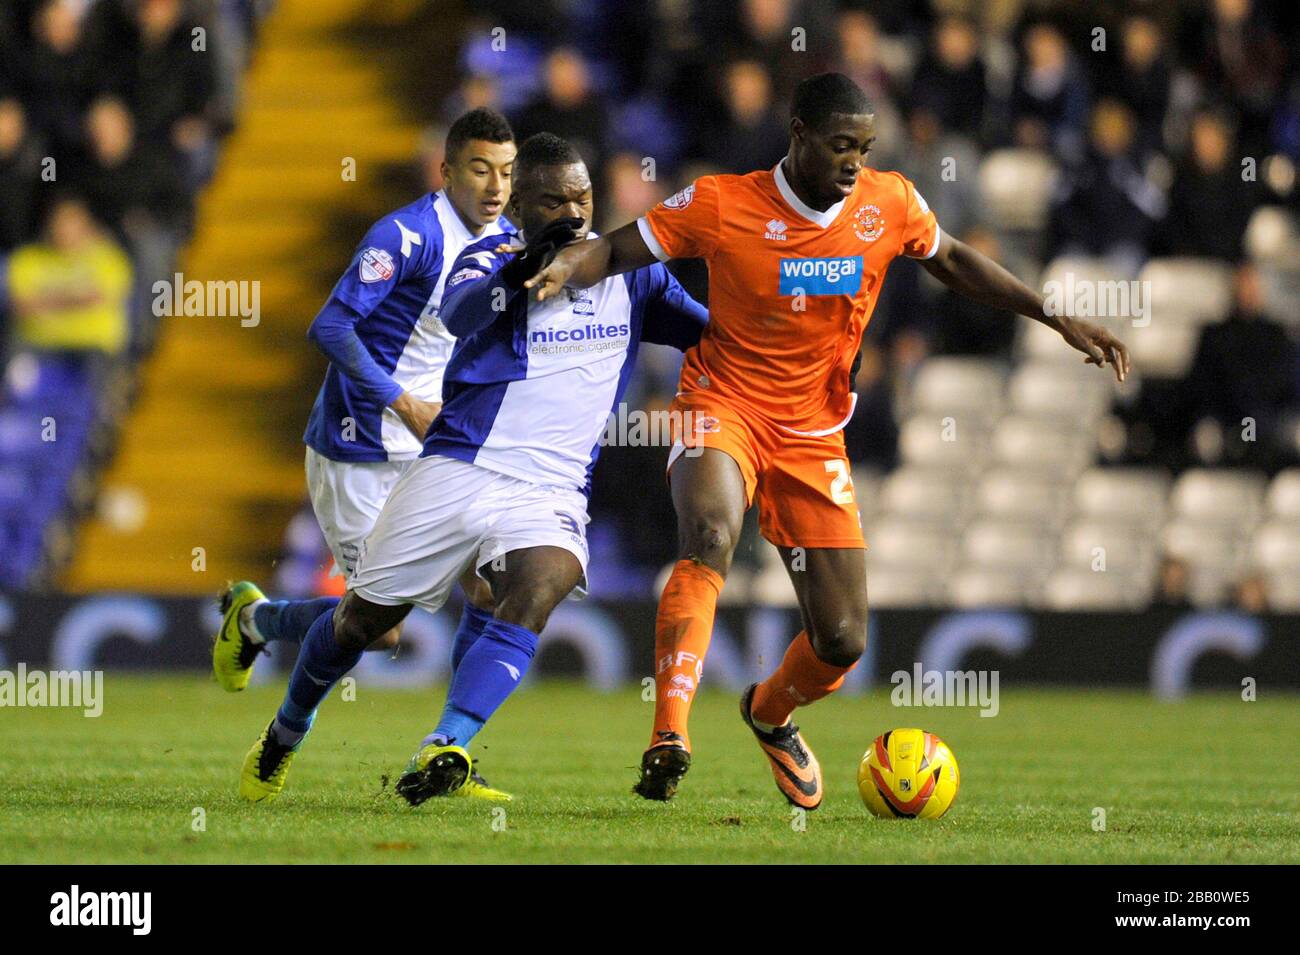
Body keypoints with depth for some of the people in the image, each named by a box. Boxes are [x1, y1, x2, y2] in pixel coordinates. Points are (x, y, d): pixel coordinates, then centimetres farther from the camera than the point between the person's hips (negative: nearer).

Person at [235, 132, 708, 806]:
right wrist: (516, 272, -45)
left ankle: (445, 750, -41)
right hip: (455, 469, -1)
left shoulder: (629, 274, 8)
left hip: (549, 493, 1)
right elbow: (460, 313, -27)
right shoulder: (493, 259, -3)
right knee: (364, 620, 8)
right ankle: (285, 734, 35)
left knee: (535, 593, -30)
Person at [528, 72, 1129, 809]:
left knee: (843, 642, 1)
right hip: (723, 409, -4)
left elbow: (952, 261, 14)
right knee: (711, 536, -37)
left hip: (813, 437, 4)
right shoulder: (722, 206, -13)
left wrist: (1058, 318, 9)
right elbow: (618, 250, -5)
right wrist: (564, 269, -29)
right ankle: (669, 739, -40)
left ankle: (771, 713, 37)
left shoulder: (889, 205, -4)